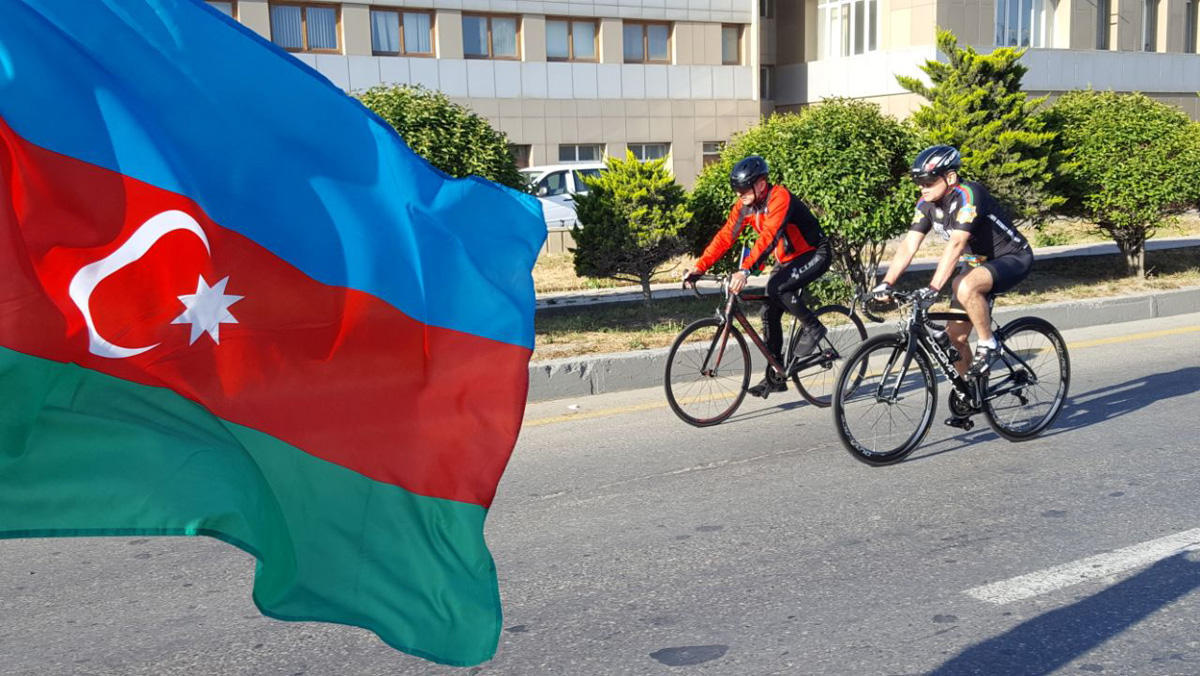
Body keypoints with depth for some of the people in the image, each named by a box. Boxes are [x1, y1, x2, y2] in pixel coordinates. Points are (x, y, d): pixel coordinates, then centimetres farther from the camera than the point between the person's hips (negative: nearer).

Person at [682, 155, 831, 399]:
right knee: (769, 312, 1)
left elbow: (768, 236, -40)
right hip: (787, 259, 8)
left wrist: (745, 270, -51)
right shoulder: (744, 205, -4)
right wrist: (699, 267, -20)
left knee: (776, 287, -31)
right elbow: (725, 236, -9)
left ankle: (813, 327, -8)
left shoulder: (779, 197, -27)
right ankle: (776, 377, 9)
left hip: (814, 255, -8)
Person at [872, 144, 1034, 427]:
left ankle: (988, 343, -16)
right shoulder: (927, 203, -6)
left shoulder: (968, 195, -28)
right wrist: (886, 283, -24)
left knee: (964, 287, -38)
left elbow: (956, 244, -38)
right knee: (954, 336, 2)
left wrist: (933, 287, -47)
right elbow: (908, 246, -11)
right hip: (977, 263, 8)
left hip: (1012, 259, -8)